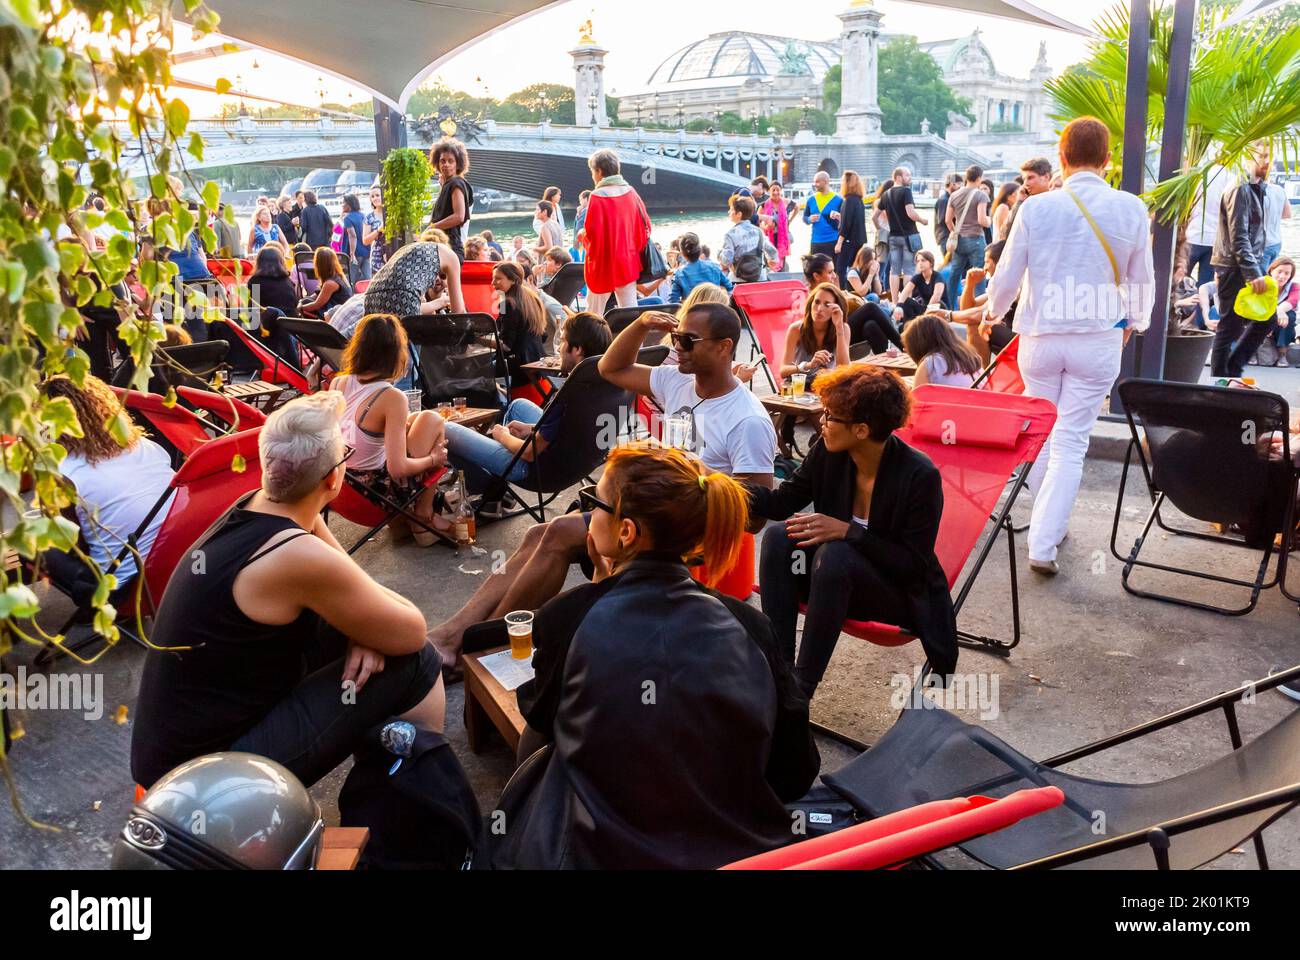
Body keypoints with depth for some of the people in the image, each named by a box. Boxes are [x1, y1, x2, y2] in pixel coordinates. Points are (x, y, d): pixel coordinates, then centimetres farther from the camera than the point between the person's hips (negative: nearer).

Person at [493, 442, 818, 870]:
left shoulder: (566, 616, -16)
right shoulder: (748, 626, -10)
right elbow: (796, 774, -4)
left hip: (598, 853, -3)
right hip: (740, 849, 3)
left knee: (534, 761, 27)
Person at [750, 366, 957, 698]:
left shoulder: (921, 475, -23)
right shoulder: (827, 453, -9)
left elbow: (914, 564, -21)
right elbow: (784, 501, 2)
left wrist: (847, 531, -30)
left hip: (904, 593, -5)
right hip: (841, 574, 5)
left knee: (834, 554, -34)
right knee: (778, 536, -20)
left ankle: (802, 685, -24)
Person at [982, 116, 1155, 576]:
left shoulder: (1036, 207, -7)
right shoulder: (1131, 209, -5)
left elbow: (1007, 275, -1)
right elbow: (1142, 280, 6)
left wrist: (992, 314, 20)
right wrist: (1134, 321, 27)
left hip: (1041, 335, 1)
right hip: (1100, 338, 0)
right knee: (1072, 441, 3)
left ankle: (1046, 521, 37)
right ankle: (1043, 543, 0)